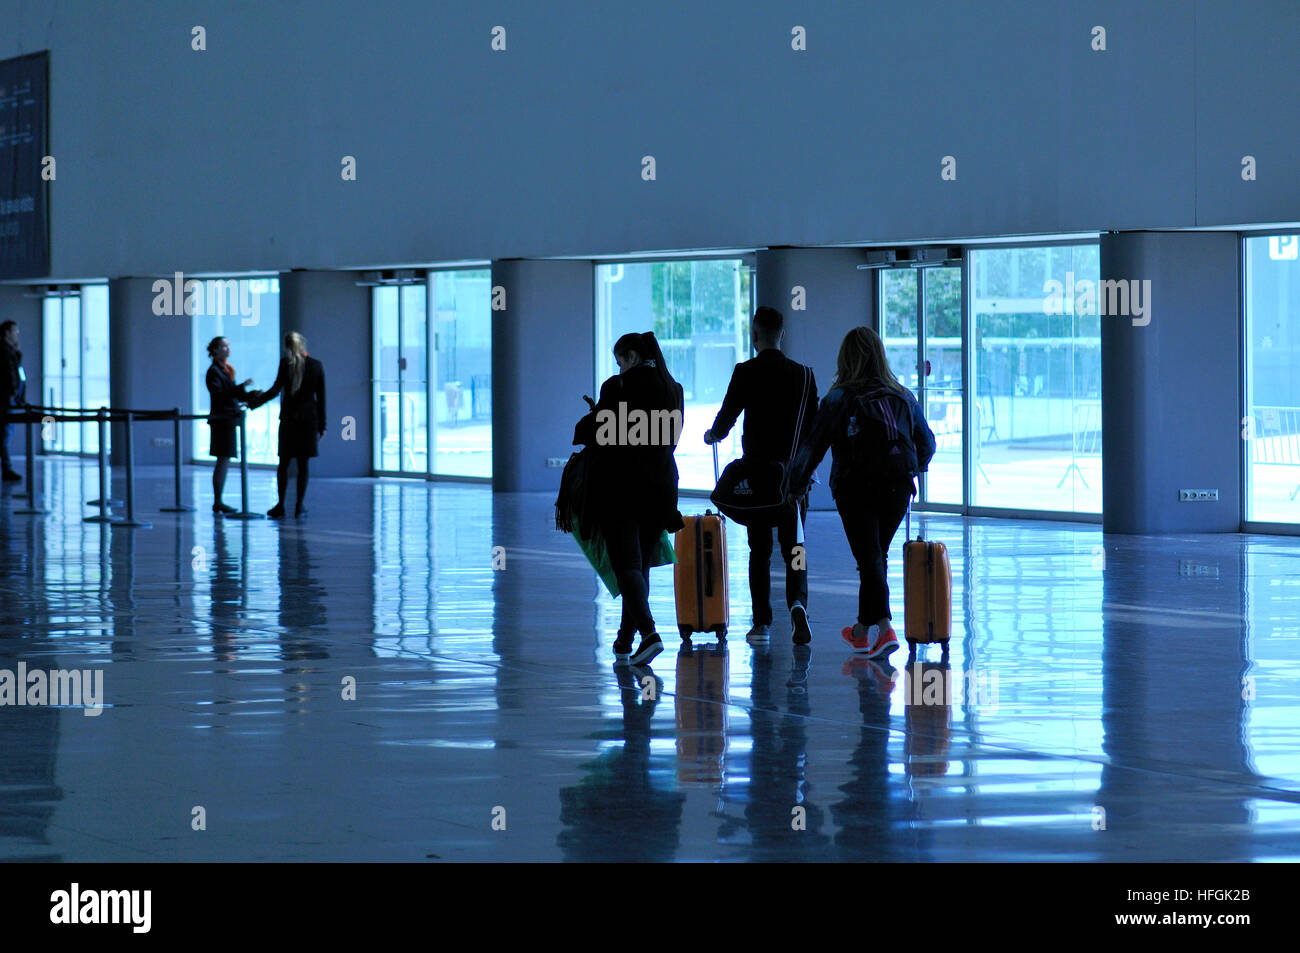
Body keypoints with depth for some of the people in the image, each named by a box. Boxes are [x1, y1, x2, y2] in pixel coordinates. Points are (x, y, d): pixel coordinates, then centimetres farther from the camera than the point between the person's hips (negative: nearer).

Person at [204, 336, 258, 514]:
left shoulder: (226, 370, 18)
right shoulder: (214, 371, -10)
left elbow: (235, 396, 21)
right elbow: (219, 395, -21)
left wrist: (253, 394, 8)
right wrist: (241, 387, -24)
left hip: (229, 420, 9)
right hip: (222, 420, -9)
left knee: (224, 462, 9)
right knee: (223, 461, -10)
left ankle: (218, 503, 11)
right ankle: (217, 503, -8)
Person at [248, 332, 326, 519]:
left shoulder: (286, 363, -5)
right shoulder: (316, 366, 2)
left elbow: (275, 390, -12)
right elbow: (321, 398, 3)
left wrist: (253, 402, -3)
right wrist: (321, 425, 8)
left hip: (289, 418, -1)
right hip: (309, 419, 2)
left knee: (283, 463, 5)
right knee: (303, 463, 5)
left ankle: (280, 506, 2)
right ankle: (299, 507, 4)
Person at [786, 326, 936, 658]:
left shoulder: (839, 398, -5)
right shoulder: (903, 397, 7)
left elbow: (813, 446, -6)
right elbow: (927, 443, 15)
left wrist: (796, 484, 6)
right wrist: (909, 472, 33)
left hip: (856, 487, -4)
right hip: (898, 488, 4)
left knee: (869, 558, -2)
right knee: (877, 555, 17)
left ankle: (884, 629, -15)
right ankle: (863, 629, 27)